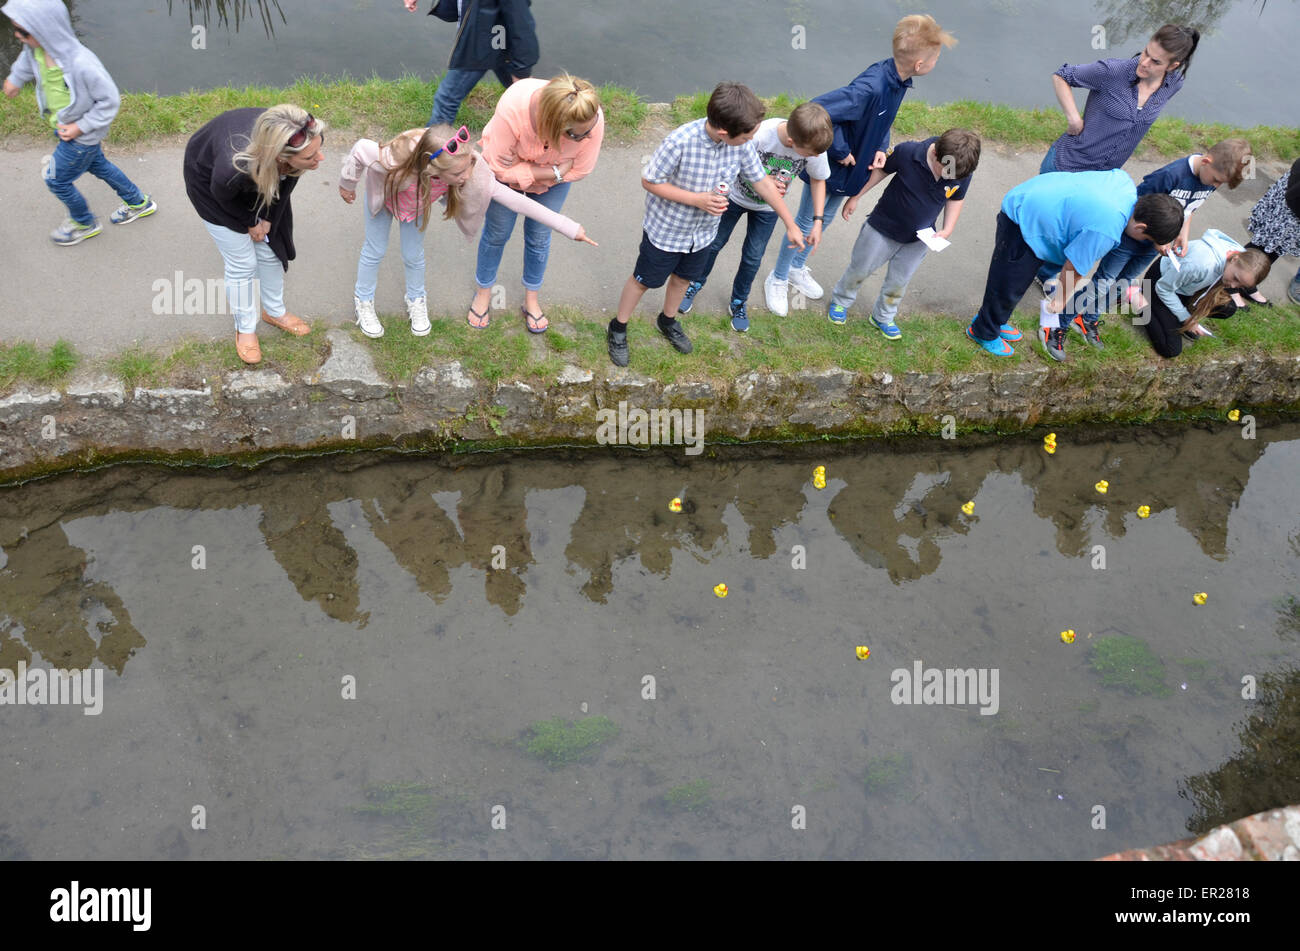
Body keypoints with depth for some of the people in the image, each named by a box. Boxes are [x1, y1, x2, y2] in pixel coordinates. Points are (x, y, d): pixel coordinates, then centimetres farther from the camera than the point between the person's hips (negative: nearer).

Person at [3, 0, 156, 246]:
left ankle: (84, 224, 36)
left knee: (56, 179, 10)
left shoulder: (82, 65, -40)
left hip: (83, 135, -8)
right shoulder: (35, 47, -17)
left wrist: (80, 127, -22)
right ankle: (139, 203, 49)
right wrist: (15, 78, 28)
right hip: (65, 126, 8)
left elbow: (110, 100, -26)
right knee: (98, 166, 28)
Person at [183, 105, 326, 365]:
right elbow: (223, 196, -20)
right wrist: (251, 222, -4)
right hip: (209, 180, -4)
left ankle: (274, 311, 41)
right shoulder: (232, 170, -47)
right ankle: (245, 328, 29)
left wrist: (268, 218, -3)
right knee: (242, 263, 5)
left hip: (261, 177, 4)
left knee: (271, 251, 15)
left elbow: (287, 179, -11)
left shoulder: (309, 138, -35)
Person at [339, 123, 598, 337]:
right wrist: (347, 184, -10)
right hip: (384, 193, -2)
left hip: (418, 201, 2)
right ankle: (363, 301, 43)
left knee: (413, 255, 15)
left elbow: (511, 198, -36)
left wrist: (568, 227, -35)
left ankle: (416, 301, 45)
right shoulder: (394, 161, -49)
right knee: (375, 251, 15)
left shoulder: (473, 172, -42)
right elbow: (361, 150, -30)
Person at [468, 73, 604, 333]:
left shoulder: (593, 120, -38)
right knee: (497, 232, 15)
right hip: (508, 167, -1)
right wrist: (553, 173, -34)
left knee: (539, 236, 15)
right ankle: (483, 292, 40)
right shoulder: (513, 107, -45)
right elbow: (502, 169, -32)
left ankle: (531, 299, 39)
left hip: (554, 177, 2)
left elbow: (580, 170, -21)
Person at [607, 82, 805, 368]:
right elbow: (649, 181, -23)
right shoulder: (680, 142, -36)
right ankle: (618, 329, 40)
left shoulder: (741, 143, -21)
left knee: (683, 278, 27)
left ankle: (668, 320, 55)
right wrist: (697, 199, -31)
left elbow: (762, 181, -6)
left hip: (703, 232, 5)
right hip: (665, 230, -5)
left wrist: (791, 225, -1)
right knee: (644, 280, 17)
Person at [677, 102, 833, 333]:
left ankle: (738, 303, 37)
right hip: (736, 196, -2)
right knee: (714, 243, 17)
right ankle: (696, 285, 44)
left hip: (767, 209, 2)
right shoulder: (760, 134, -42)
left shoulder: (816, 149, -30)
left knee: (753, 257, 11)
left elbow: (818, 180, -8)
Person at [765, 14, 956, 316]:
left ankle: (797, 268, 48)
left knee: (824, 221, 25)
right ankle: (778, 279, 32)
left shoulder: (899, 79, -10)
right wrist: (840, 152, -31)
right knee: (806, 223, 11)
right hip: (828, 168, -8)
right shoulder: (870, 88, -38)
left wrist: (880, 148, -6)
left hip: (851, 169, 8)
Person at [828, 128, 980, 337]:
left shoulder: (963, 173, -20)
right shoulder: (907, 152, -30)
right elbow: (880, 170, -11)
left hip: (917, 239, 2)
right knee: (860, 270, 16)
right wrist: (855, 197, -3)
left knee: (898, 282, 16)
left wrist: (947, 230, -12)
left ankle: (883, 317, 41)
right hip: (884, 227, -2)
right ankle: (840, 301, 43)